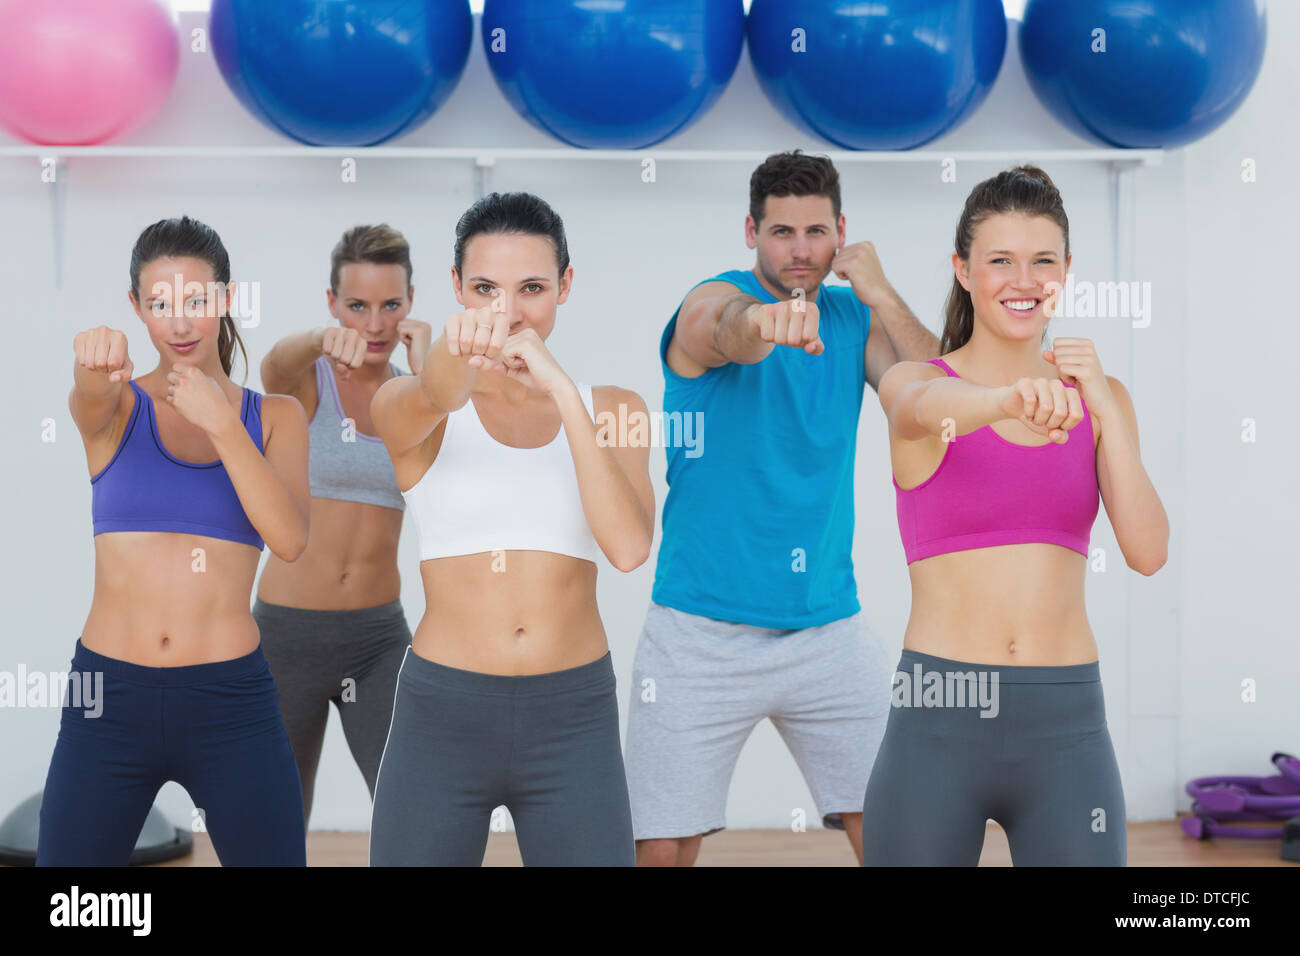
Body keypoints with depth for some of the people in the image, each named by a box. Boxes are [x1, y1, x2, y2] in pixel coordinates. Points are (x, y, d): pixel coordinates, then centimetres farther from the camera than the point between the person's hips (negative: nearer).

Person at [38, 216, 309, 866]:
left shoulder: (274, 416, 7)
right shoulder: (116, 406, 5)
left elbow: (290, 539, -8)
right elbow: (87, 397, -20)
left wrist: (222, 423, -17)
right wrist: (95, 361, -44)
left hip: (231, 701, 0)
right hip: (109, 697, 0)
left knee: (272, 855, 3)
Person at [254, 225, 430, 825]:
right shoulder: (304, 382, -5)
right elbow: (276, 364, -31)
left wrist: (425, 371, -15)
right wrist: (323, 340, -53)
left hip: (380, 638, 2)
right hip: (288, 632, -2)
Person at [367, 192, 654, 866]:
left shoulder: (611, 409, 5)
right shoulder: (408, 408, 0)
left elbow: (628, 546, -12)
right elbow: (430, 399, -26)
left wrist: (563, 392, -19)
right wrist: (458, 349, -48)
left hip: (574, 719, 1)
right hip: (440, 716, -1)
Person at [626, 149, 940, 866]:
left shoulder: (857, 318, 9)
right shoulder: (711, 301, -7)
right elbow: (731, 331, -33)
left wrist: (881, 295, -9)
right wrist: (770, 321, -56)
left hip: (830, 627, 4)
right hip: (705, 636, -4)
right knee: (663, 851, -2)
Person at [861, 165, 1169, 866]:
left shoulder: (1101, 397, 9)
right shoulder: (910, 383, -2)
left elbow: (1148, 552, -3)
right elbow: (926, 409, -27)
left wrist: (1102, 404, -13)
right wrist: (1015, 398, -49)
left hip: (1067, 728, 3)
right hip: (937, 724, -2)